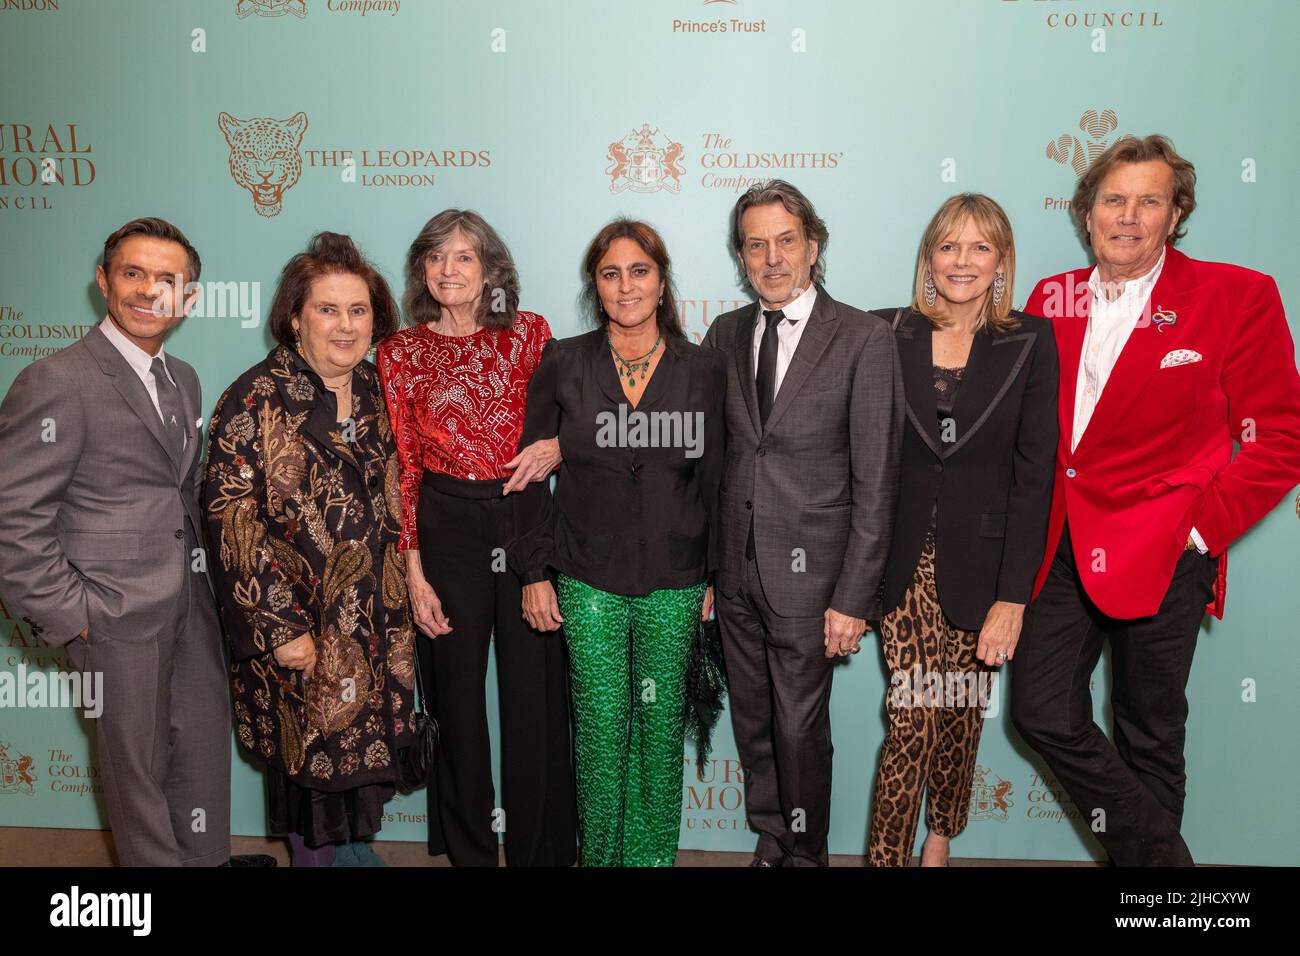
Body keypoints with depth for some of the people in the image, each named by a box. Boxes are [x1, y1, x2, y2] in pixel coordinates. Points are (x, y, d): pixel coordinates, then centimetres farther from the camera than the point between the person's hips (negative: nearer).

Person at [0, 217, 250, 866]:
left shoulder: (183, 380, 10)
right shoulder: (56, 382, -16)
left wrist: (200, 571, 10)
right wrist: (75, 617, -15)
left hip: (192, 604, 7)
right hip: (120, 616, -7)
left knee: (206, 743, 19)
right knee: (139, 764, 10)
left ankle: (208, 857, 39)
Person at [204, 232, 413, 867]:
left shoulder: (377, 391, 4)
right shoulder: (257, 399, -14)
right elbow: (233, 519, -16)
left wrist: (406, 588, 9)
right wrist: (280, 626, -18)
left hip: (377, 619, 5)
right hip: (301, 624, -5)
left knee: (363, 740, 18)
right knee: (312, 750, 9)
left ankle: (355, 846, 40)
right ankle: (318, 853, 32)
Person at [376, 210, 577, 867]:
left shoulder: (529, 333, 3)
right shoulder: (400, 352, 4)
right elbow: (403, 467, 1)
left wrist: (555, 448, -12)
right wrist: (414, 572, -4)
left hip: (525, 517, 0)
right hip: (446, 527, 0)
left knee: (534, 688, 5)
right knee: (457, 690, 11)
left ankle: (539, 847, 25)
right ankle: (469, 848, 31)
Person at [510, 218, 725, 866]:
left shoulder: (703, 371, 2)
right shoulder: (561, 365, 0)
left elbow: (715, 481, 6)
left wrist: (716, 576, 4)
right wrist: (534, 571, 0)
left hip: (674, 586, 1)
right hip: (587, 582, -1)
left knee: (661, 728, 10)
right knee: (600, 731, 4)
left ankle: (653, 855, 29)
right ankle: (600, 854, 26)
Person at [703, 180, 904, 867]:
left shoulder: (864, 339, -7)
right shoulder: (724, 334, 7)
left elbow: (875, 480, -9)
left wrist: (854, 597, -11)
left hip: (808, 573, -4)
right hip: (735, 570, 5)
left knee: (799, 728, 4)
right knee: (752, 725, 16)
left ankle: (806, 855, 28)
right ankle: (770, 846, 36)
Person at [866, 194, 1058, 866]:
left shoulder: (1031, 342, 0)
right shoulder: (885, 334, 2)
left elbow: (1034, 474, -4)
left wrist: (1013, 596, -9)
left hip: (980, 567, 0)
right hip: (904, 562, 0)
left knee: (961, 720, 11)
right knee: (914, 722, -5)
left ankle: (941, 840, 36)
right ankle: (886, 855, 13)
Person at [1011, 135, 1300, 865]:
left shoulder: (1238, 296, -5)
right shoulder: (1052, 299, 7)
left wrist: (1201, 527, -11)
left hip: (1159, 553, -4)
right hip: (1062, 545, 4)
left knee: (1150, 736, 9)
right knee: (1043, 711, 2)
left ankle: (1146, 848, 31)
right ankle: (1159, 848, 22)